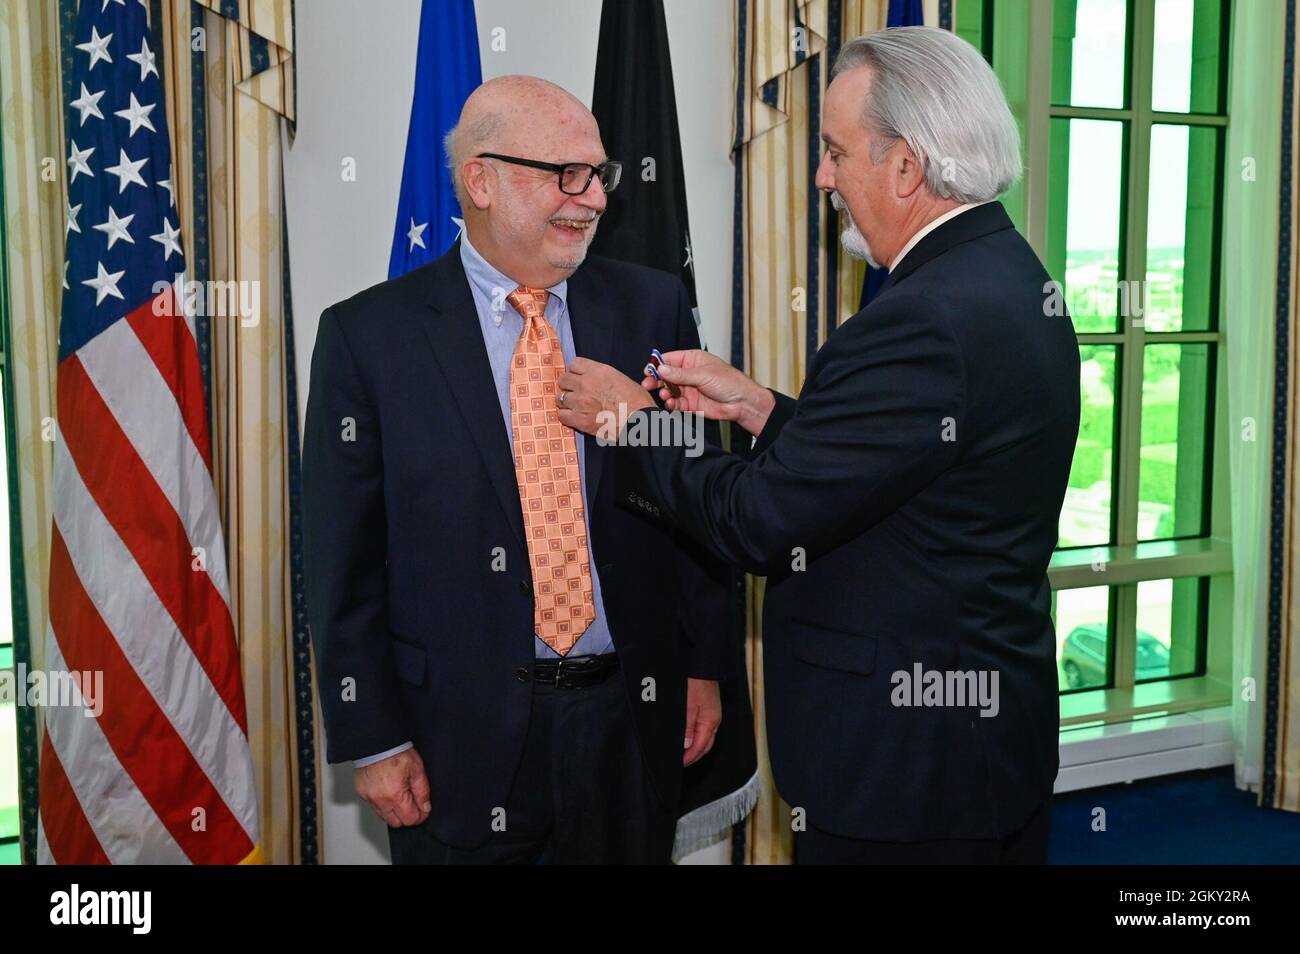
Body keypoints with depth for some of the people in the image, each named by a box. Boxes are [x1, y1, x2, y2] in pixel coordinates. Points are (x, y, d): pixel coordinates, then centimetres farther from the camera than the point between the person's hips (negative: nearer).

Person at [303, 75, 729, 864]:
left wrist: (704, 664, 6)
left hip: (636, 716, 3)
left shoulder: (652, 308, 1)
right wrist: (372, 740, -5)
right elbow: (345, 559, -4)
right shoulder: (368, 335, -6)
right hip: (462, 735, -2)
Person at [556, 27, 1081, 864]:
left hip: (907, 765, -9)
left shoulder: (924, 320, -27)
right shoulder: (1017, 279, 4)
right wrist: (757, 406, 5)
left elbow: (759, 521, -22)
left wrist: (631, 419, -8)